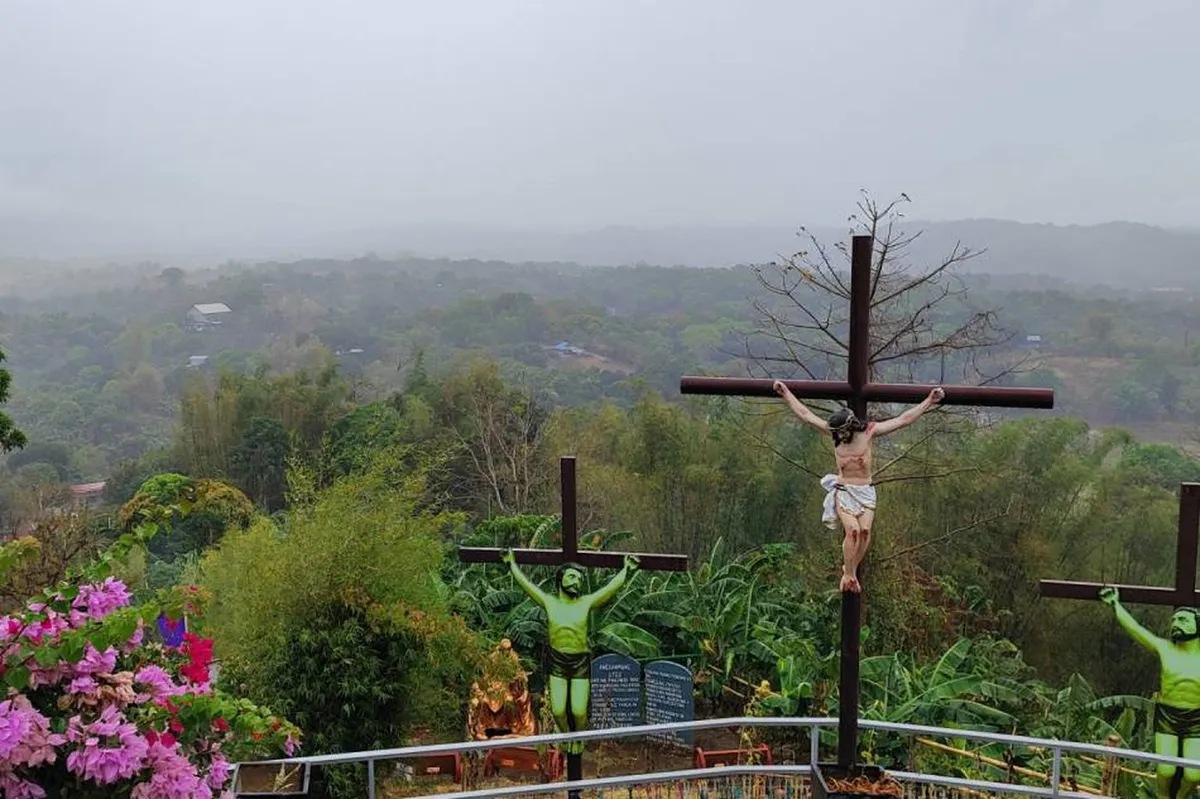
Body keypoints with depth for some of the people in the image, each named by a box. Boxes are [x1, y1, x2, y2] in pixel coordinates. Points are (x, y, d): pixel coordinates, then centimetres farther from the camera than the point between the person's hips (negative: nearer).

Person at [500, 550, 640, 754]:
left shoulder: (587, 602, -4)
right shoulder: (549, 602, -2)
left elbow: (613, 586, -7)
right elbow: (525, 583, 1)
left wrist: (628, 569, -10)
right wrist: (511, 563, 1)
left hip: (581, 662, -1)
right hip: (557, 662, 1)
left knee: (579, 712, -4)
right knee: (558, 711, -2)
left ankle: (578, 739, 30)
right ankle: (567, 735, 32)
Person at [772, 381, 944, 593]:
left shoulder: (870, 431, -7)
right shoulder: (834, 431, -3)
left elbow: (904, 419, -6)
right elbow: (805, 414, 1)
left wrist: (929, 401, -10)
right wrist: (786, 393, 2)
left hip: (865, 491, 1)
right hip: (843, 490, 0)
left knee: (865, 530, -18)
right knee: (853, 530, -20)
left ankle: (851, 569, 1)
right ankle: (848, 574, -6)